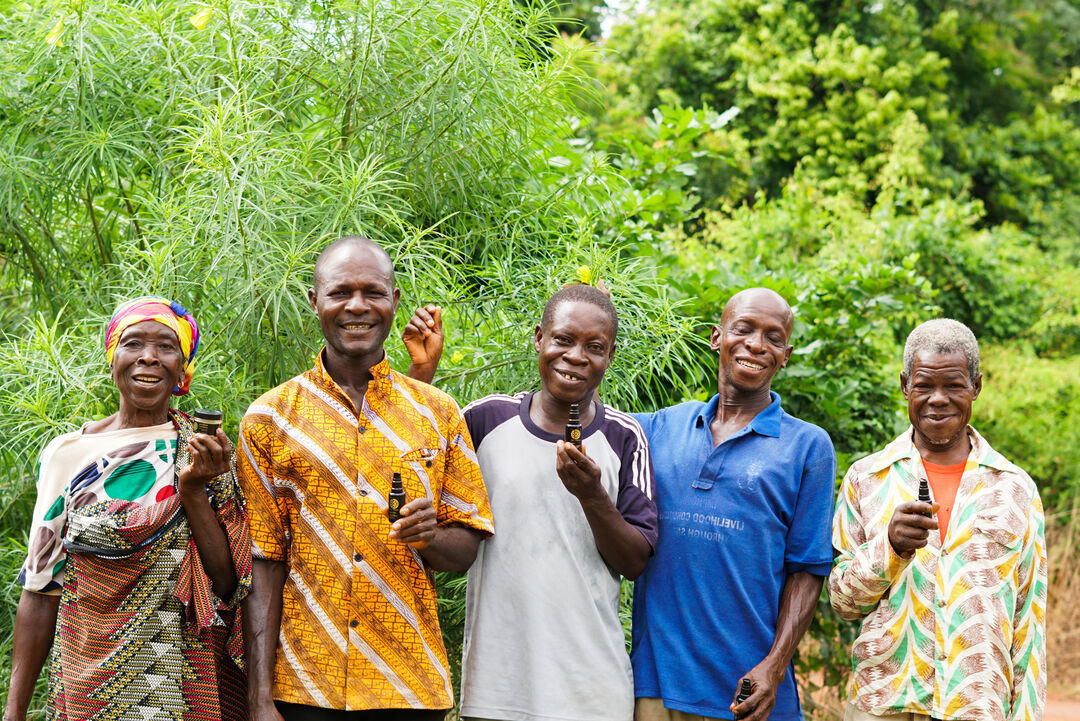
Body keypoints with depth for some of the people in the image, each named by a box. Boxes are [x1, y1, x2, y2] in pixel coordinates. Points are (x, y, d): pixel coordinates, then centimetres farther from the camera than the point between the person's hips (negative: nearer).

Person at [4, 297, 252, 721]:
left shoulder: (208, 454, -1)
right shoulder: (67, 455, 0)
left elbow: (230, 584, -7)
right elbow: (41, 591, 3)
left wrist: (194, 492, -18)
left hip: (192, 685, 0)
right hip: (90, 683, 0)